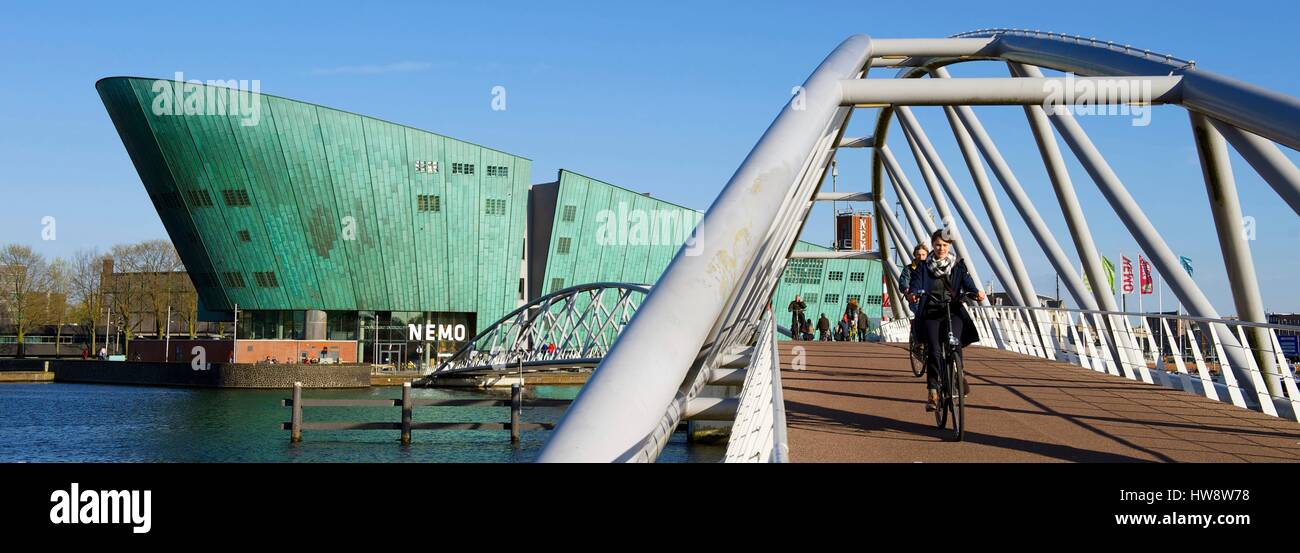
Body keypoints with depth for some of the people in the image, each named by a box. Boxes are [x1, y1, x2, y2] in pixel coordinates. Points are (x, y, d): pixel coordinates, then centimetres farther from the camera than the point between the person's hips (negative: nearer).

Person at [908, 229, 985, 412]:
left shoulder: (958, 265, 12)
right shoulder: (924, 267, 11)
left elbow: (968, 283, -2)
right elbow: (916, 285, -4)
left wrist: (977, 293, -25)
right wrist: (913, 294, -28)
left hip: (954, 312, 0)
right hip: (930, 313, 0)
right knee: (933, 349, -17)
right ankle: (932, 391, -17)